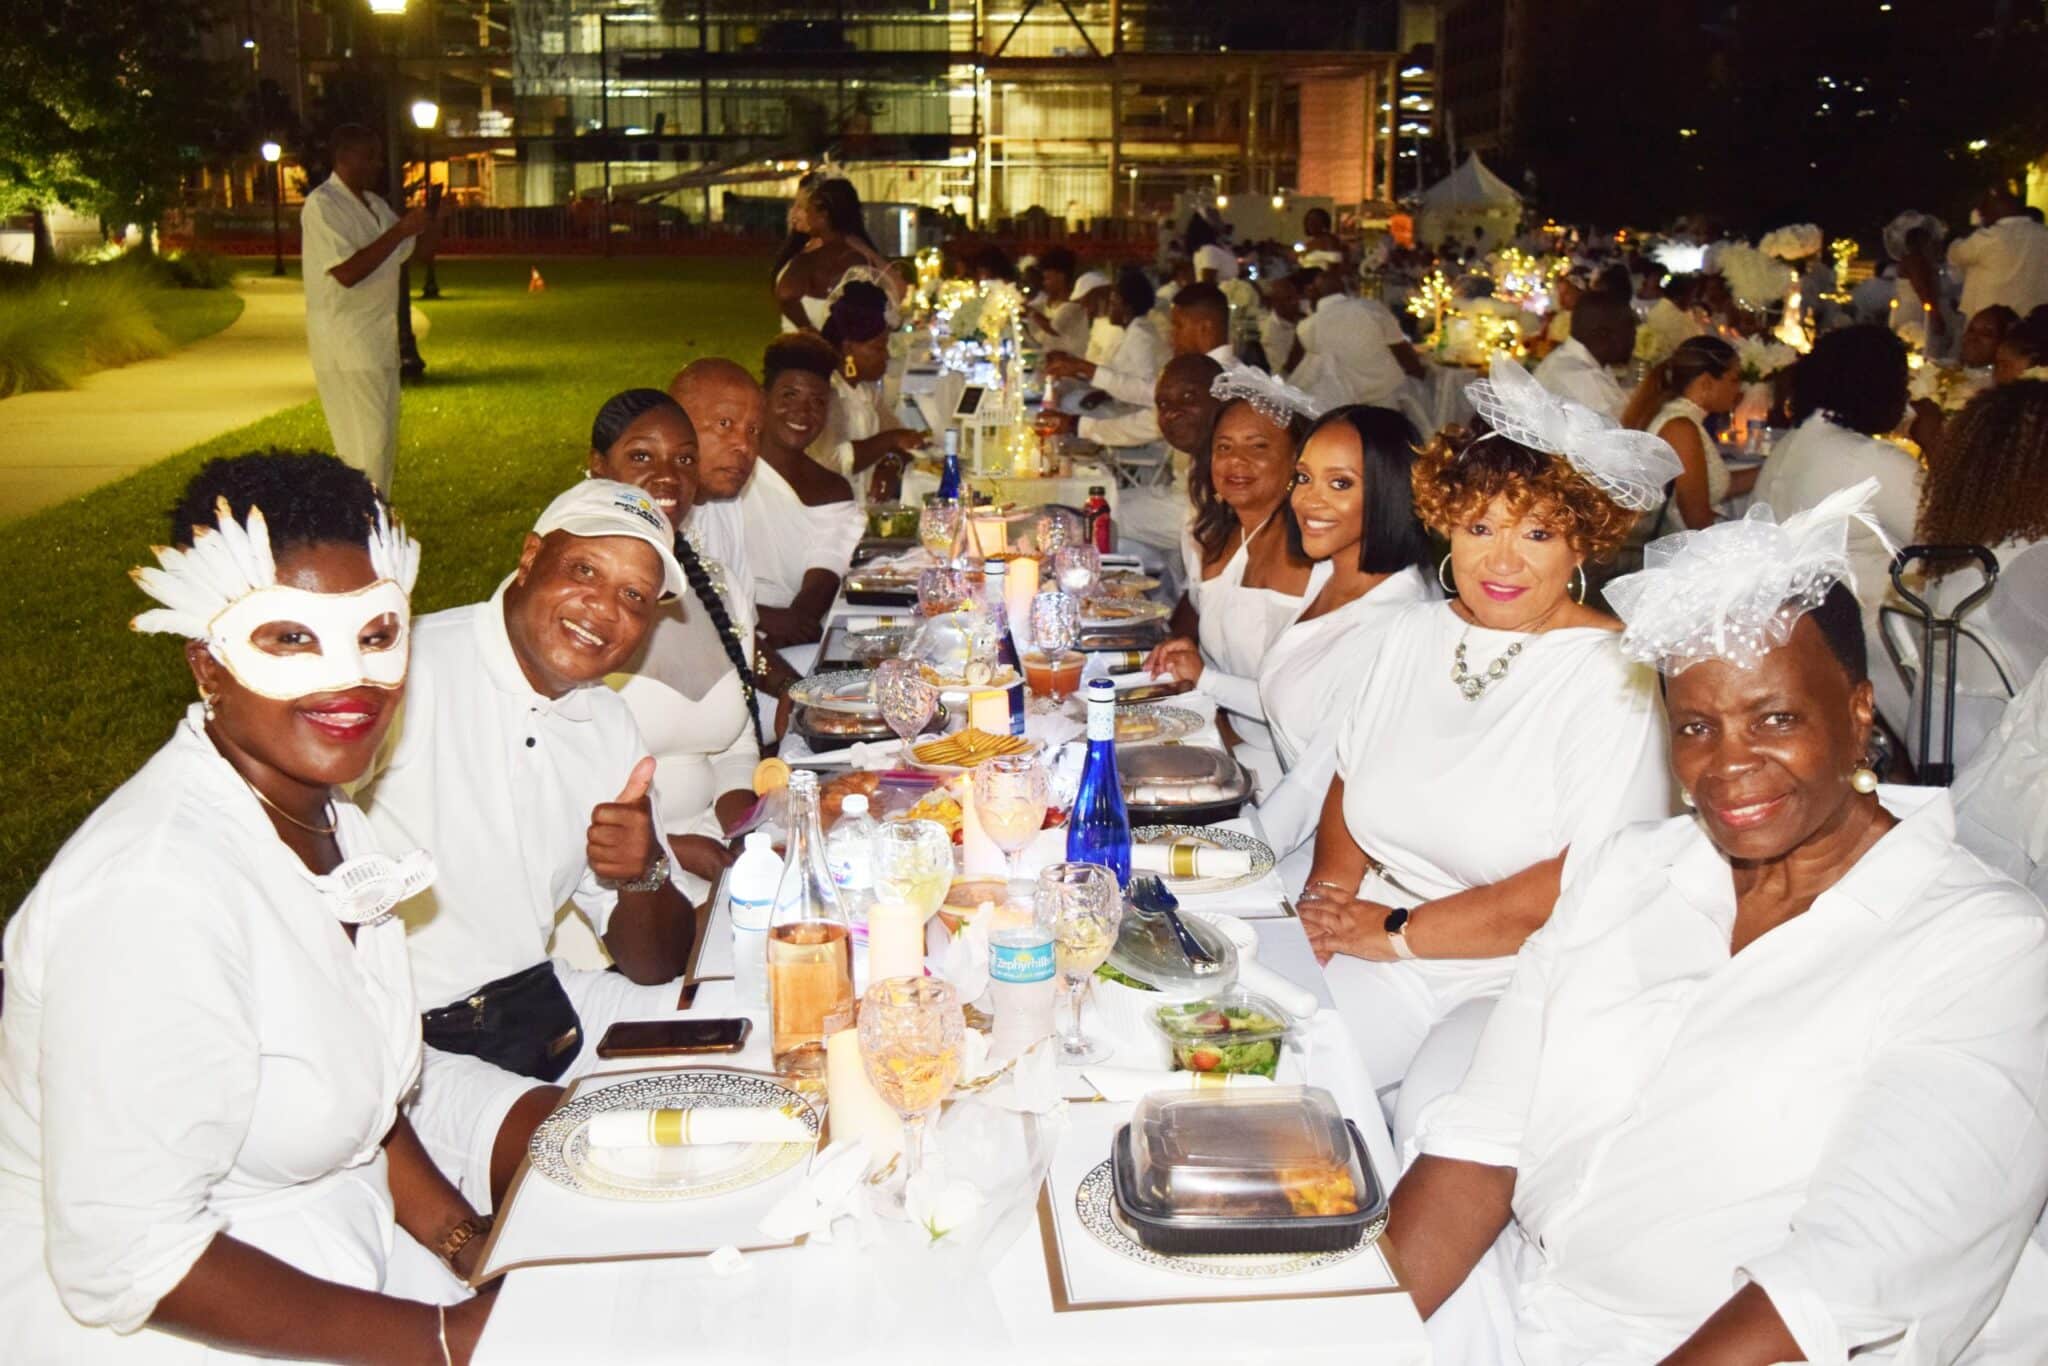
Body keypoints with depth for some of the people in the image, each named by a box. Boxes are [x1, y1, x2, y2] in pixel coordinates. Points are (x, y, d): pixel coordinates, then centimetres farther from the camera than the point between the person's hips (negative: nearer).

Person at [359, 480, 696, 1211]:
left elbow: (656, 966, 11)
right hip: (407, 1054, -7)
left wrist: (645, 874, -13)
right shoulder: (403, 671, -15)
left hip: (547, 1006, 8)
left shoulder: (609, 725, 9)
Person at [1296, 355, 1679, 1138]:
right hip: (1386, 959, 6)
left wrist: (1397, 931, -15)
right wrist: (1329, 891, -2)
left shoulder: (1614, 676, -11)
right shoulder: (1415, 635, 12)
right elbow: (1351, 781, 20)